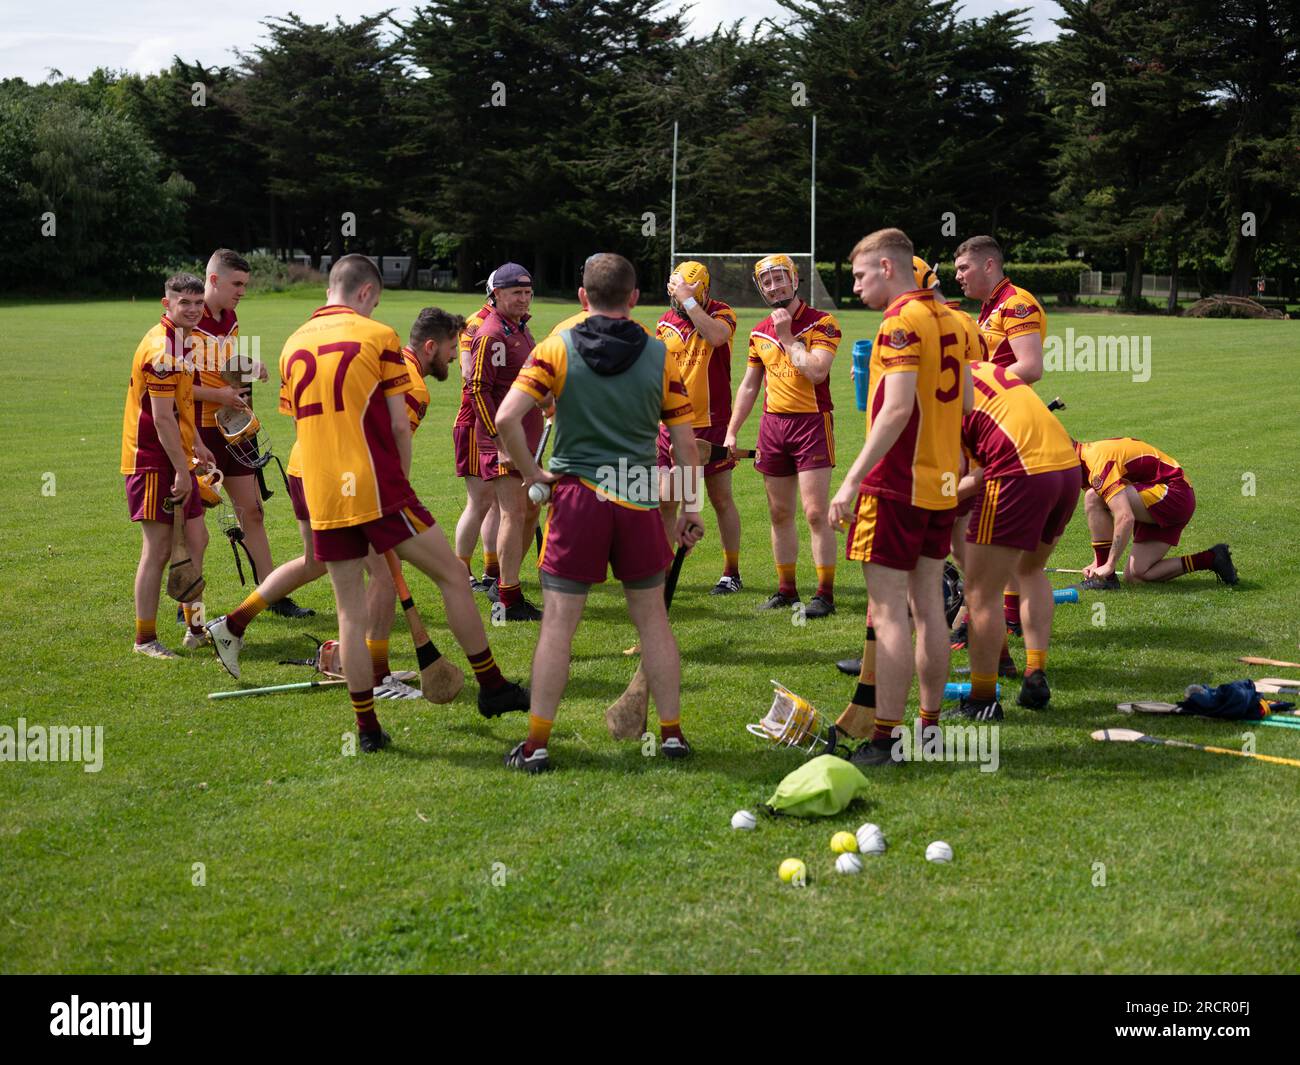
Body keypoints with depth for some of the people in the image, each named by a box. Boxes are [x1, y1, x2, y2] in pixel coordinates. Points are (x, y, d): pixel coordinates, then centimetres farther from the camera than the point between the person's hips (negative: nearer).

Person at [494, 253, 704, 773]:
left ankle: (536, 743, 2)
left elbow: (506, 417, -12)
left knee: (558, 623, 2)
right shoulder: (659, 355, 2)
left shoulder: (557, 349, -2)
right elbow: (685, 441, 3)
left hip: (576, 495, -1)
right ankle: (671, 731, 18)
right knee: (652, 617, 13)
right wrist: (690, 507, 12)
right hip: (640, 499, 1)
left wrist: (531, 472, 1)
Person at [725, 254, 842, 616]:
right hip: (772, 423, 6)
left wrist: (787, 336, -13)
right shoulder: (760, 333, 12)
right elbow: (749, 386, 19)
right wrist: (731, 433, 14)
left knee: (815, 513, -9)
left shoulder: (821, 323, -5)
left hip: (811, 422, -6)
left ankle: (825, 594, -5)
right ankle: (786, 589, 18)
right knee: (780, 514, 9)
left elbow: (816, 372, -20)